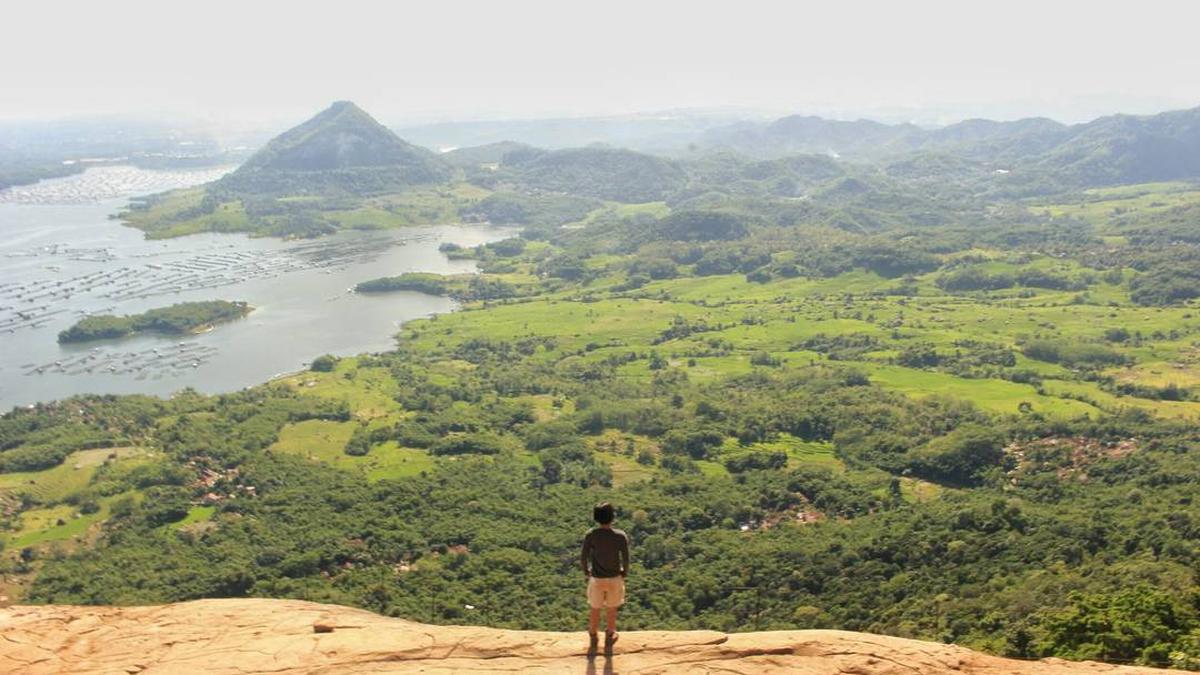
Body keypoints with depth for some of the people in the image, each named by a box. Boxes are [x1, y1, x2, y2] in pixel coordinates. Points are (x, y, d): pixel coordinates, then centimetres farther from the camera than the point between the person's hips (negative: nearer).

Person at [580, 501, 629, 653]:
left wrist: (586, 571, 6)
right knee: (611, 609, 22)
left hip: (597, 579, 0)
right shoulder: (621, 536, -19)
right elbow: (626, 559, -15)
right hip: (615, 578, 0)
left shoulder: (591, 535, -16)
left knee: (595, 610, 21)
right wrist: (625, 572, 5)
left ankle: (593, 639, 41)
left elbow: (583, 558, -13)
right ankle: (609, 639, 40)